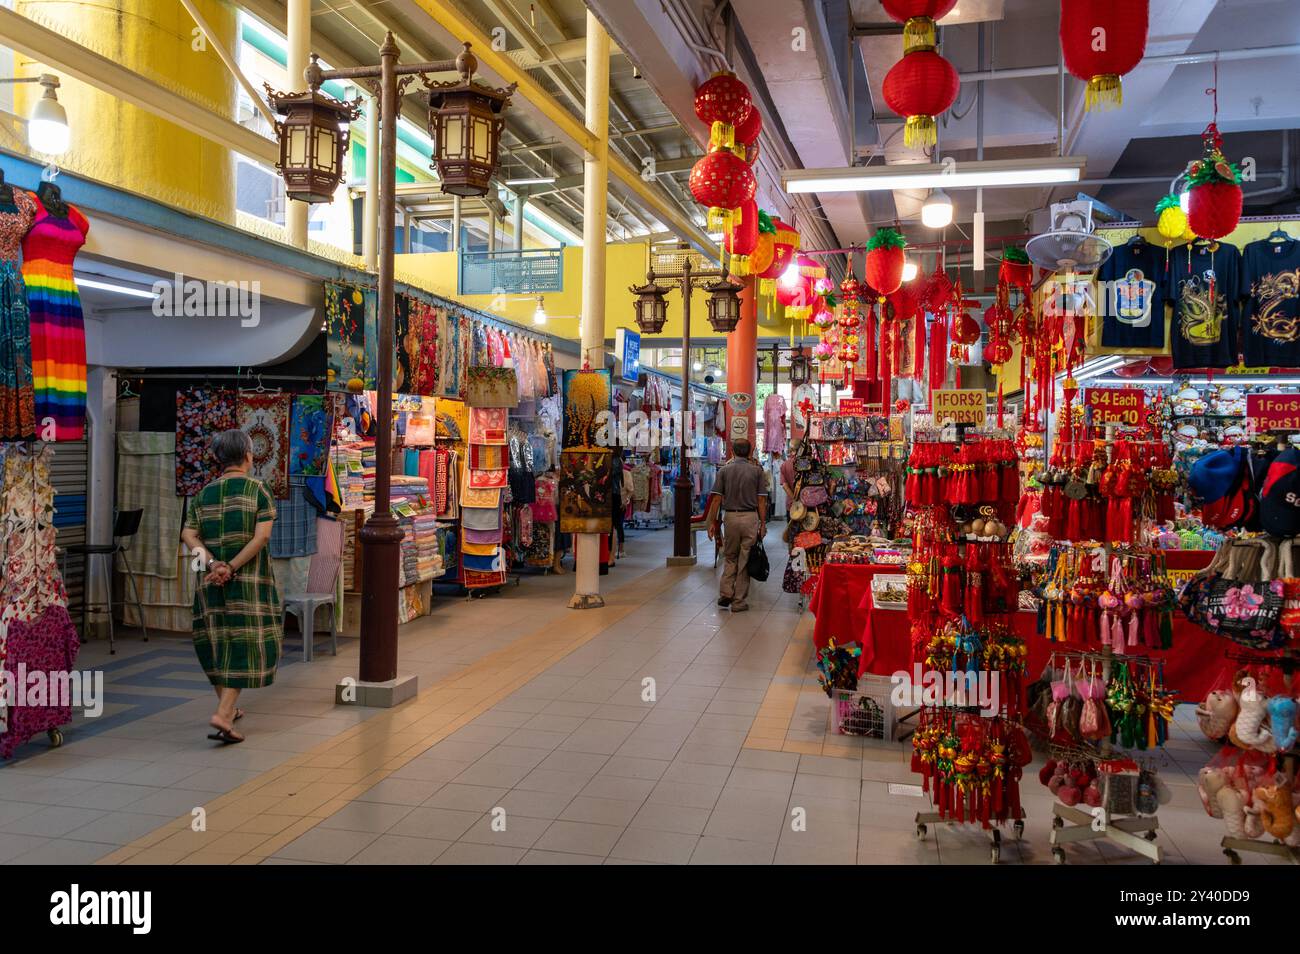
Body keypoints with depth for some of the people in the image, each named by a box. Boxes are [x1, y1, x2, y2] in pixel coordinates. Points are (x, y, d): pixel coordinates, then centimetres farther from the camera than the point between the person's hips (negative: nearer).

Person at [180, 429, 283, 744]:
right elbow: (262, 535, -16)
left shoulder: (205, 493, 8)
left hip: (212, 581, 5)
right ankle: (223, 714, -14)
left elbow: (188, 534, -3)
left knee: (218, 642, 17)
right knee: (244, 645, -1)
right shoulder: (257, 490, -5)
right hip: (249, 580, -5)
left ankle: (228, 708, 30)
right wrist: (232, 567, -14)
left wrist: (213, 563, -11)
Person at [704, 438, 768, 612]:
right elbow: (761, 500, -3)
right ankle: (739, 602, 9)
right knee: (745, 560, 5)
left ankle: (725, 594, 7)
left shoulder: (724, 470, 2)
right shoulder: (757, 471, 0)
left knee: (729, 557, 18)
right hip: (750, 517, -1)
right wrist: (763, 523, 4)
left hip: (730, 517, 1)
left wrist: (712, 522, 5)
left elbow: (716, 499, -1)